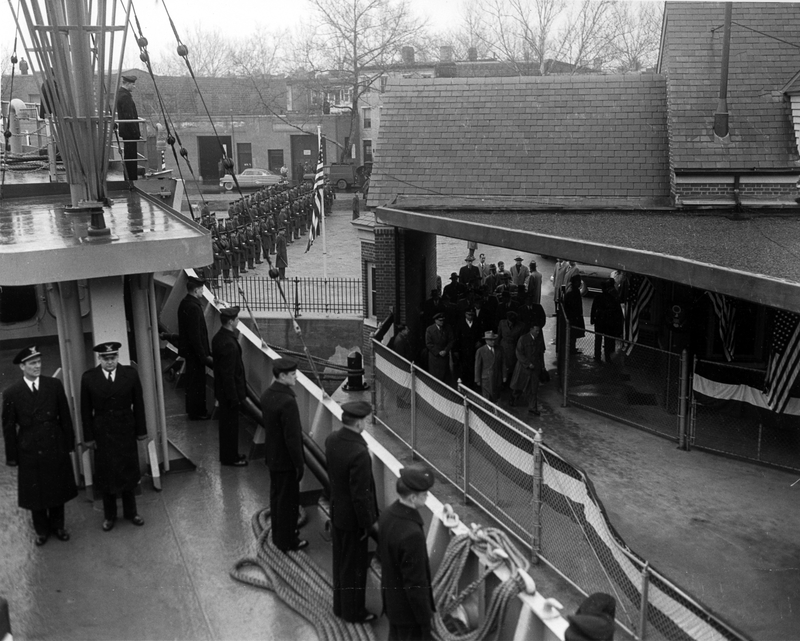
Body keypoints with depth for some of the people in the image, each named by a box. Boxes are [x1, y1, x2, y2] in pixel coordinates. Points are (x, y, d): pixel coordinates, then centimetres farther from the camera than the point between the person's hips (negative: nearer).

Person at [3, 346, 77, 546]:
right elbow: (8, 426, -2)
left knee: (58, 489, 14)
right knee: (35, 492, 10)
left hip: (55, 447, 1)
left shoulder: (54, 385, -3)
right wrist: (12, 456, -2)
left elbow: (65, 416, 1)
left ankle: (58, 525, 33)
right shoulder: (11, 393, -6)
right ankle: (41, 530, 29)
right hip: (29, 451, -1)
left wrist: (68, 443, 0)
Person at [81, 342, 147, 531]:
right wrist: (88, 437, -3)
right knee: (106, 475, 10)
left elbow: (138, 404, -1)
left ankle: (130, 512, 31)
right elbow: (86, 410, -3)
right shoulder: (89, 378, -9)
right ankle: (109, 516, 26)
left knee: (128, 472, 13)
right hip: (102, 433, -1)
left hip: (126, 431, 1)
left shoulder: (130, 374, -7)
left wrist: (141, 430, 1)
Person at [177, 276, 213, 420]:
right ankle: (197, 413, 11)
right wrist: (204, 355, -21)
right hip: (195, 351, -10)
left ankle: (193, 409, 33)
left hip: (188, 349, 10)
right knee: (197, 382, 2)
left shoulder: (185, 303, 7)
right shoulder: (193, 307, -24)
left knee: (192, 380, 20)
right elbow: (195, 335, -25)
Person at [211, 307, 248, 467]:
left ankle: (228, 455, 33)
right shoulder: (229, 344, -27)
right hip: (230, 392, -10)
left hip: (222, 390, 10)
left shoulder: (218, 337, 3)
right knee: (230, 425, 5)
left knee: (226, 424, 20)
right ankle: (230, 458, 18)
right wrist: (234, 397, -20)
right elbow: (228, 373, -25)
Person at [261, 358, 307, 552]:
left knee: (276, 495, 21)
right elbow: (292, 437, -26)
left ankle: (278, 534, 37)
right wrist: (300, 463, -15)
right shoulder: (287, 401, -29)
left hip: (272, 457, 9)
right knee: (288, 499, 6)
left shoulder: (267, 395, 0)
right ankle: (287, 541, 19)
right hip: (286, 460, -9)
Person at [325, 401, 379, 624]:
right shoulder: (359, 453, -32)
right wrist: (371, 522, -14)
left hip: (336, 511, 8)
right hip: (353, 518, -8)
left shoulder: (332, 440, -7)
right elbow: (361, 495, -26)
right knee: (355, 566, 11)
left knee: (340, 561, 23)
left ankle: (340, 606, 40)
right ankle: (353, 612, 28)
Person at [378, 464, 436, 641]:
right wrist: (425, 620, -16)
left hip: (391, 600, 8)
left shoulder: (388, 514, -6)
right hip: (408, 608, -8)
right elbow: (416, 584, -26)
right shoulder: (412, 534, -33)